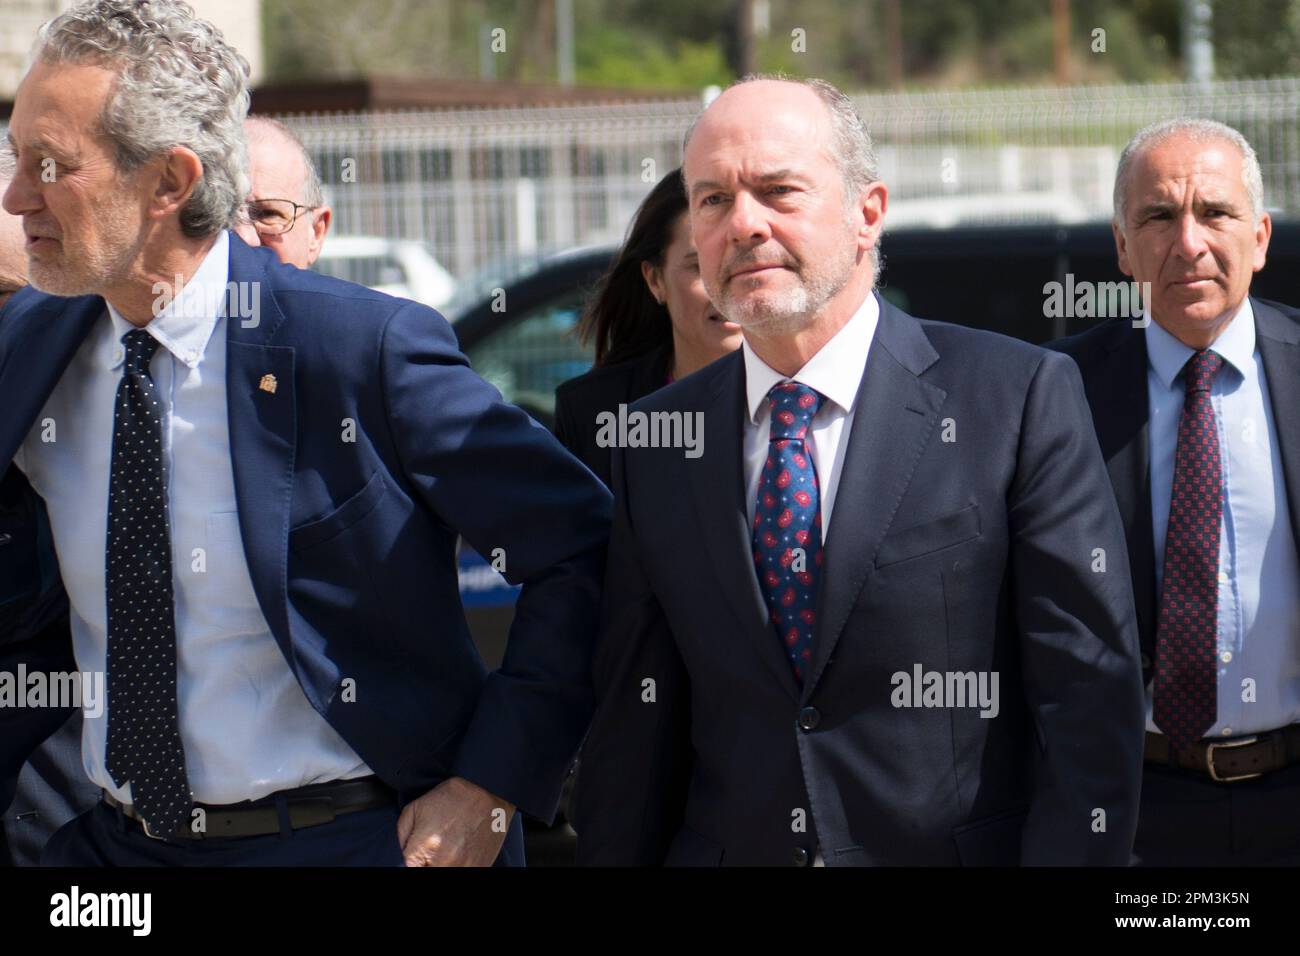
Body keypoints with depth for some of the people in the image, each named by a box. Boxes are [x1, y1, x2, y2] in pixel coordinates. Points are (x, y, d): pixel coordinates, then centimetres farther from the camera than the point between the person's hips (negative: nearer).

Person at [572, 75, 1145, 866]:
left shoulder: (1021, 396, -8)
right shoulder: (656, 447, 4)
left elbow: (1089, 703, -11)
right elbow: (636, 728, 6)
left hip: (962, 851, -3)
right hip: (727, 851, 3)